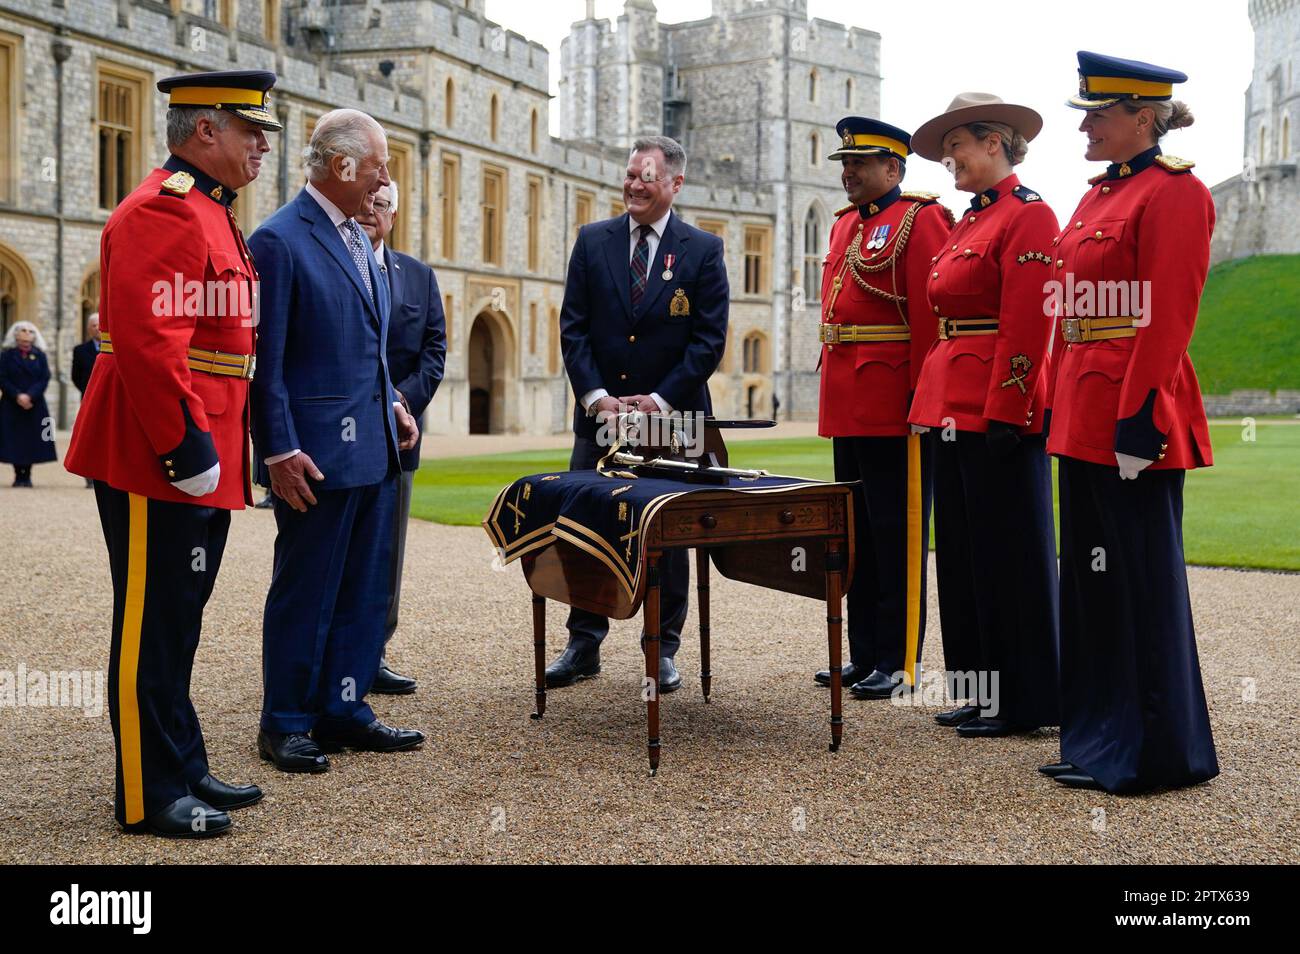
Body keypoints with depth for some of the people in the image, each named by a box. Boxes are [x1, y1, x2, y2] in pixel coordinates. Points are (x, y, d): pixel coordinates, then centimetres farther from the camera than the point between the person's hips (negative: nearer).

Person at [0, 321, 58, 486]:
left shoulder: (40, 356, 7)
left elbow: (45, 379, -1)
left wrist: (30, 396, -15)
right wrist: (17, 396, -15)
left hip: (34, 405, 1)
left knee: (32, 440, -3)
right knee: (14, 440, -3)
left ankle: (27, 475, 5)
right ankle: (18, 476, 4)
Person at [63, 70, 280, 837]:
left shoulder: (208, 214, 17)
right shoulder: (163, 212, -15)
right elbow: (147, 343, -25)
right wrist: (186, 449, -23)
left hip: (203, 465, 10)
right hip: (162, 464, -10)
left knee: (177, 623, 16)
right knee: (153, 626, -1)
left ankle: (185, 770, 26)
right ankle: (150, 796, 9)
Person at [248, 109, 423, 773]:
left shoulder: (357, 238, 14)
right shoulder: (279, 240, -12)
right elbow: (266, 360, -15)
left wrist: (391, 402, 13)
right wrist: (280, 451, -17)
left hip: (374, 446, 9)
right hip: (318, 450, -8)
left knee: (364, 588, 13)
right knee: (305, 592, 3)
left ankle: (342, 711, 24)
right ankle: (285, 725, 16)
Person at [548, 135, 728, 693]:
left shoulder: (703, 250, -1)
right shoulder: (593, 241, 5)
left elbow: (710, 339, -5)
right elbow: (573, 327, 2)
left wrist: (662, 400, -13)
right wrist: (595, 395, -10)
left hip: (672, 418, -2)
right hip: (600, 413, 2)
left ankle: (663, 650, 17)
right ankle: (584, 646, 15)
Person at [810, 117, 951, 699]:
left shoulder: (920, 220, -8)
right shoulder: (845, 224, 18)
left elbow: (930, 317, -15)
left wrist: (922, 397, -19)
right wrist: (835, 396, 16)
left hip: (894, 407, -9)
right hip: (846, 408, 9)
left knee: (896, 537, -1)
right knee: (858, 535, 13)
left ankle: (898, 663, 8)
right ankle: (865, 655, 23)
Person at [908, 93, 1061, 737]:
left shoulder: (1028, 216, -10)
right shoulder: (969, 222, 18)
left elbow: (1026, 329, -17)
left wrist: (1004, 415, -21)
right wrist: (934, 401, 17)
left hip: (997, 414, -10)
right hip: (953, 409, 10)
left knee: (1008, 555, -2)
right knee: (962, 555, 13)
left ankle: (1022, 701, 9)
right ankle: (980, 694, 22)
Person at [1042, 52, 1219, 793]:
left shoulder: (1173, 192, -10)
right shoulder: (1099, 196, 17)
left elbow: (1168, 318, -17)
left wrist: (1137, 422, -21)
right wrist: (1058, 406, 16)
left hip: (1132, 421, -9)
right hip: (1085, 418, 9)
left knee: (1144, 582, -1)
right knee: (1092, 578, 13)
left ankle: (1161, 752, 11)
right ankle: (1101, 742, 24)